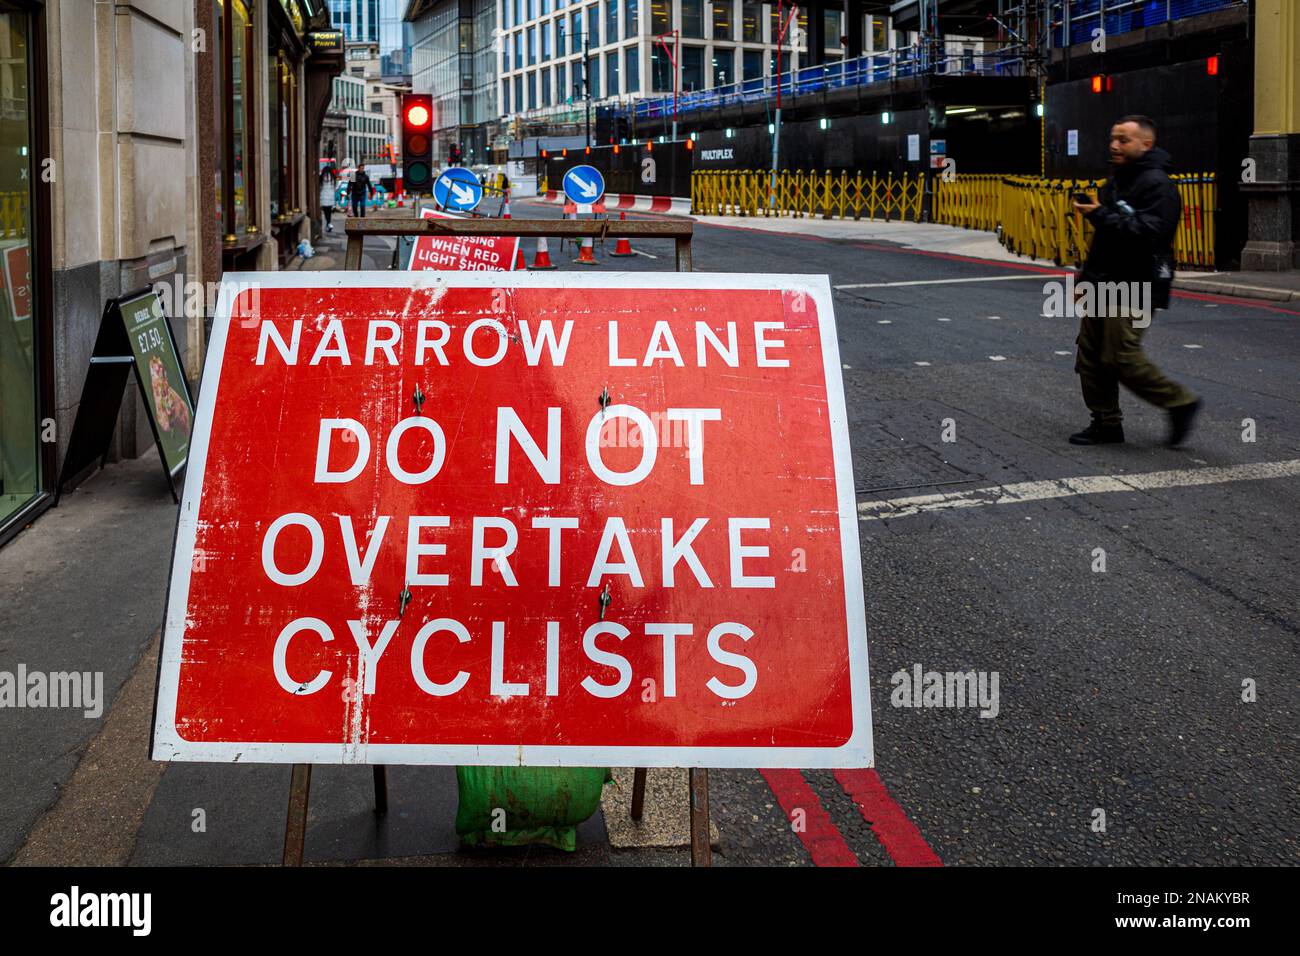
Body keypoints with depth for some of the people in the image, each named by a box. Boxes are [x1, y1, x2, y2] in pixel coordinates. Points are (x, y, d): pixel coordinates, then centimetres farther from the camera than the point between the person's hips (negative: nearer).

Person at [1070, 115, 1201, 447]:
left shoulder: (1157, 184, -13)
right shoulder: (1116, 180, 19)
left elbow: (1149, 232, -27)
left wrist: (1101, 215, -26)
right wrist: (1087, 276, 26)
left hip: (1135, 288, -10)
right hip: (1105, 284, 10)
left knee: (1121, 357, -14)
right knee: (1090, 354, 6)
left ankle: (1180, 403, 2)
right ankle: (1106, 423, 14)